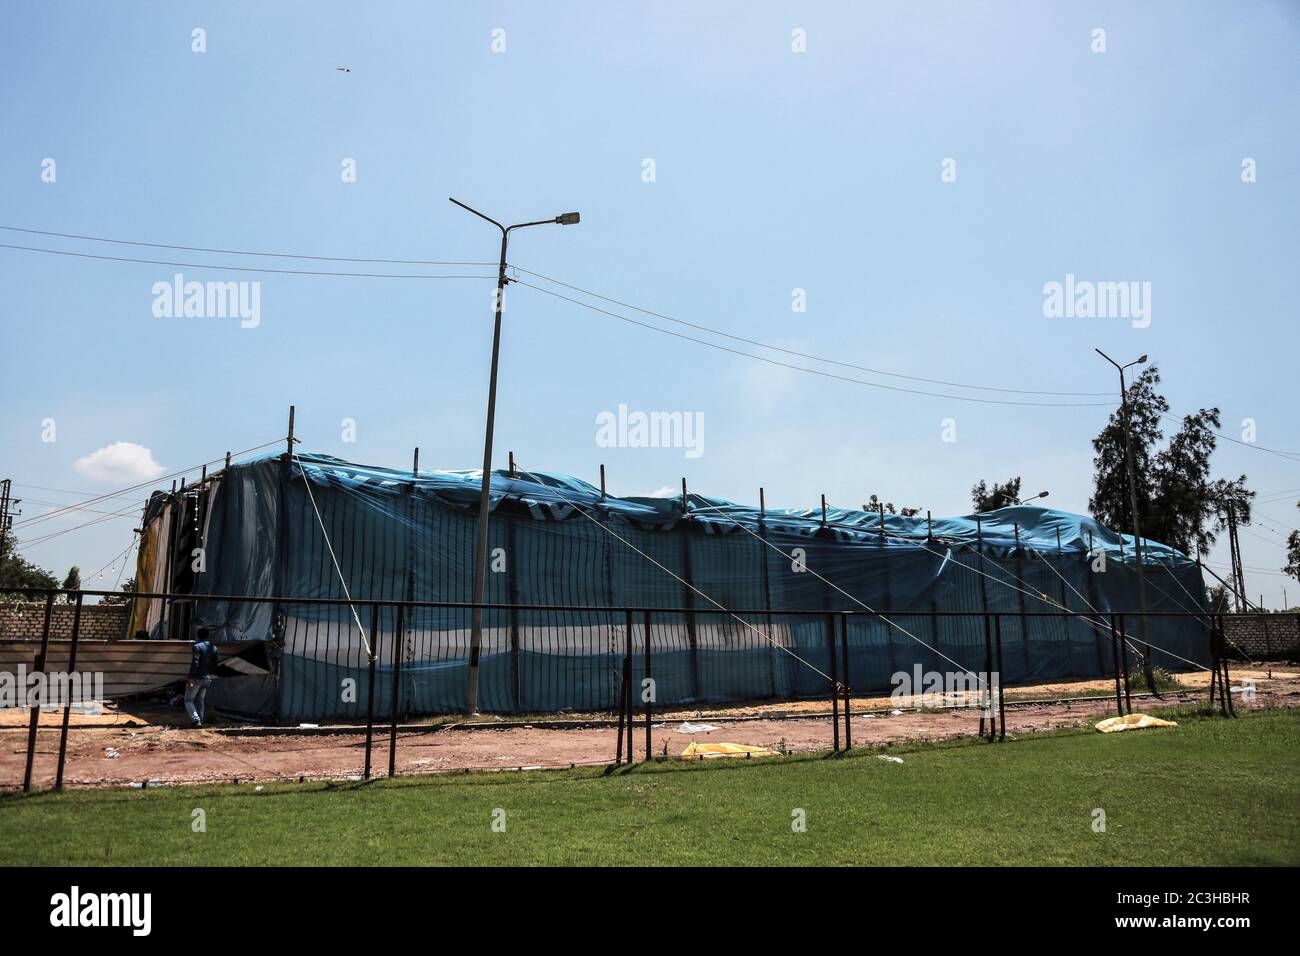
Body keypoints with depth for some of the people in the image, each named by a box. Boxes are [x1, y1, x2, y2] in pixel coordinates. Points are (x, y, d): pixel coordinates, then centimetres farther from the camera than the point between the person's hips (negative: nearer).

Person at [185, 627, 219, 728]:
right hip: (207, 679, 6)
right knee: (200, 701, 17)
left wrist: (190, 680, -18)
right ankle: (200, 721, 15)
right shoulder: (213, 647, 7)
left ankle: (196, 720, -14)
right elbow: (215, 664, 10)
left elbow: (194, 664, -19)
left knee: (188, 700, 3)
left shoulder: (197, 646, -12)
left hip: (196, 678, -6)